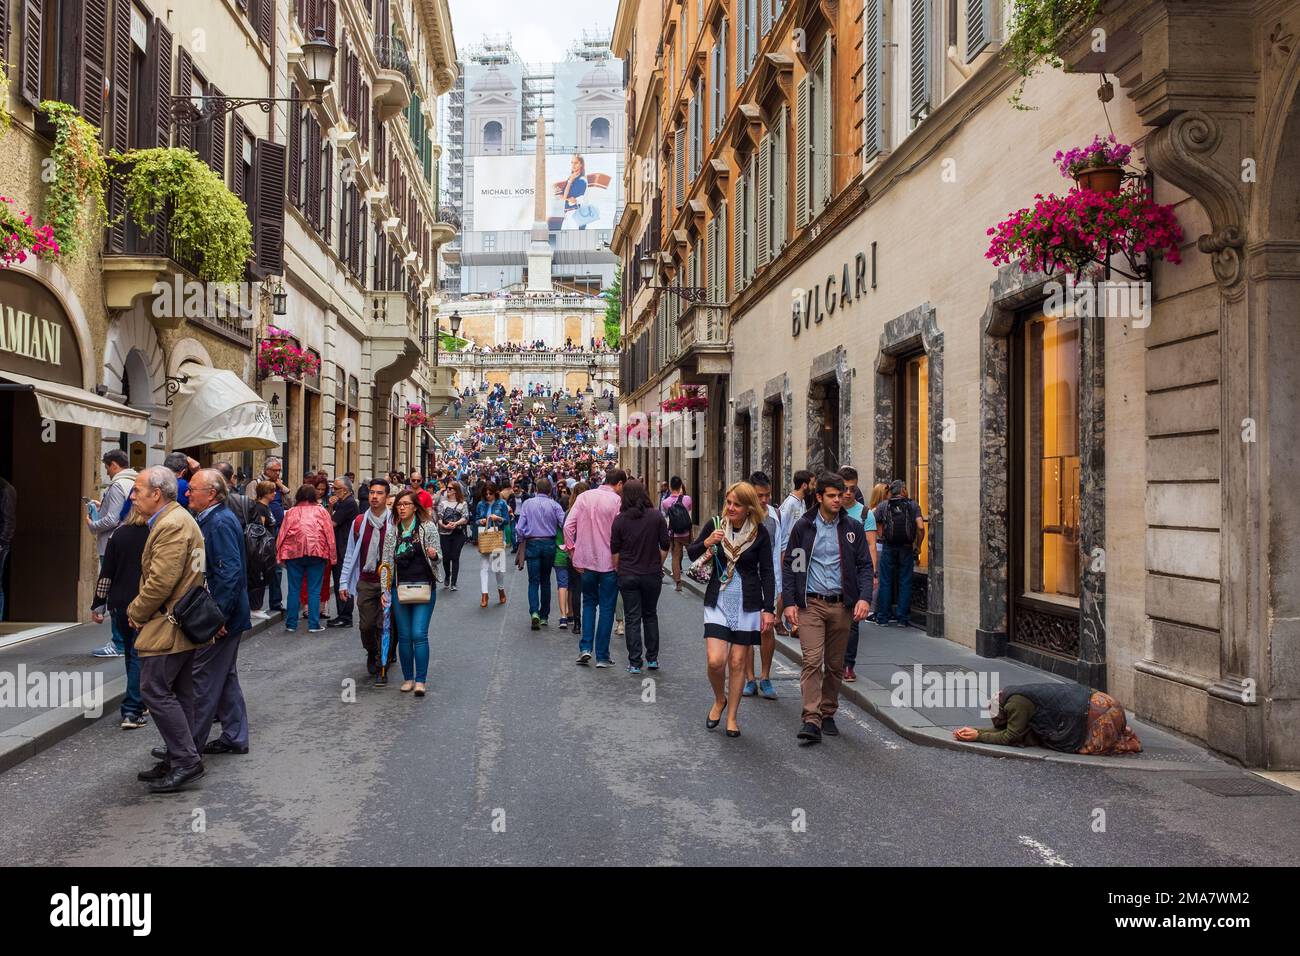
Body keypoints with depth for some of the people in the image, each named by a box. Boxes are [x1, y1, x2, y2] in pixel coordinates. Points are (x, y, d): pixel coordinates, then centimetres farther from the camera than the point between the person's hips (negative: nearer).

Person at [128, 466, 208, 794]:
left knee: (156, 692, -7)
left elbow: (161, 581, -23)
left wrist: (135, 612, -8)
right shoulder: (175, 519, 15)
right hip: (182, 621, 11)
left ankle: (186, 761, -3)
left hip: (168, 625, -11)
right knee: (177, 694, 14)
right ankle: (180, 759, 21)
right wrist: (139, 609, 9)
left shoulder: (171, 525, -19)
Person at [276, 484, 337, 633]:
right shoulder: (322, 511, 6)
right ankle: (313, 625, 2)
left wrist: (280, 556, 9)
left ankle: (291, 624, 12)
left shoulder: (291, 512, 9)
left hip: (293, 553, 1)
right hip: (316, 553, -1)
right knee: (314, 590, 3)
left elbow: (282, 534, 6)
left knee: (294, 590, 8)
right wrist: (332, 556, 6)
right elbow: (329, 534, 3)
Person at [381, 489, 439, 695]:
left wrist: (433, 555, -23)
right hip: (400, 588, 3)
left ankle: (420, 680, -2)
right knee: (404, 636, 8)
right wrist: (385, 590, 3)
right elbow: (387, 562, 8)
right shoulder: (392, 530, 6)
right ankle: (408, 678, 19)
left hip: (424, 587, -3)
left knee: (419, 634, -9)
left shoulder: (428, 527, -3)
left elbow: (437, 558, 1)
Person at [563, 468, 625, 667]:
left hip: (585, 560, 4)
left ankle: (585, 648, 9)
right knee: (607, 607, 7)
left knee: (589, 602, 20)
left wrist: (573, 553, 4)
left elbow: (568, 526, -2)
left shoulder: (584, 497, 3)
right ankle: (602, 656, 10)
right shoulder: (617, 501, -9)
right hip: (608, 561, -3)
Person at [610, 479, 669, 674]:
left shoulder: (620, 520, -7)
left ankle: (634, 663, 5)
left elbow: (615, 550, -2)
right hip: (652, 574, 1)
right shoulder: (656, 516, -6)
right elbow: (665, 546, -2)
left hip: (628, 575, -1)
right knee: (650, 615, 16)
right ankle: (652, 659, 19)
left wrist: (618, 570, 12)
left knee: (633, 618, 5)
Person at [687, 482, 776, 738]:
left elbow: (767, 573, 1)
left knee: (737, 662, 4)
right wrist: (706, 543, -15)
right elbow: (690, 554, 6)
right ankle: (719, 700, 21)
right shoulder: (715, 525, -2)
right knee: (715, 660, -10)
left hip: (747, 604, -1)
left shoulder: (760, 533, -4)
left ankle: (732, 716, 21)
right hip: (718, 601, 1)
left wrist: (769, 608, -3)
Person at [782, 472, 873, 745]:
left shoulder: (853, 528, 6)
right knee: (812, 661, -12)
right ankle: (812, 720, -13)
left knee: (835, 665, 9)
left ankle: (827, 715, 23)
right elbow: (790, 565, 4)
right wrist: (789, 602, -4)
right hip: (810, 604, -2)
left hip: (841, 605, 2)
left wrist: (864, 597, -9)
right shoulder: (803, 526, 1)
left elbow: (864, 565, 7)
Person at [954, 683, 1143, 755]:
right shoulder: (1017, 697, 13)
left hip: (1095, 711, -9)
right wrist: (976, 731, 13)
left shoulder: (1016, 704, -14)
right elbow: (1005, 729, 18)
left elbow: (1011, 737, -10)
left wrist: (979, 736, -4)